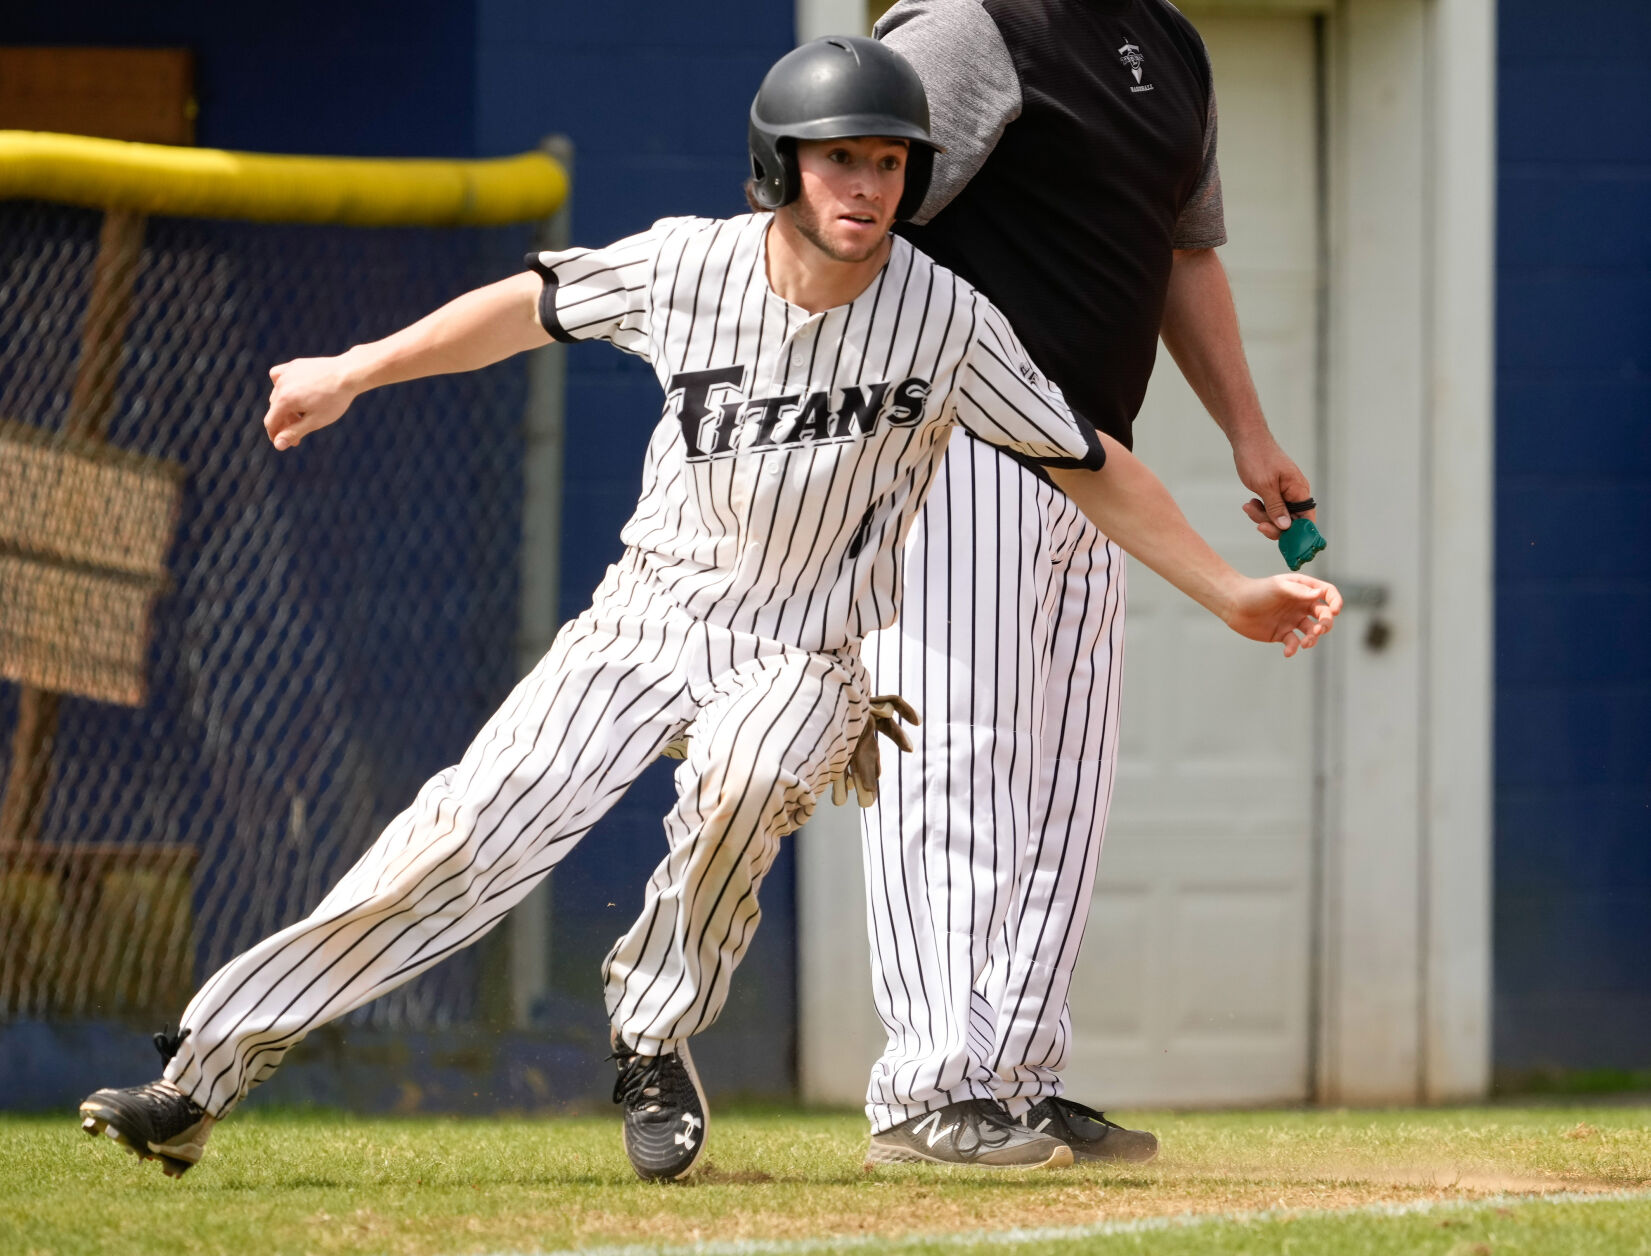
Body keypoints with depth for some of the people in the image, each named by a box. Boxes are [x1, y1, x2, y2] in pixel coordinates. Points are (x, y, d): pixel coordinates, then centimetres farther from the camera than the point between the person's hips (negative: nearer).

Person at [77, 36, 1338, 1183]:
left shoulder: (946, 321, -13)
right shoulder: (688, 265, -8)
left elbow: (1092, 465, -3)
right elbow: (532, 305, 9)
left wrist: (1231, 594, -5)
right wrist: (354, 371, 12)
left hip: (808, 653, -1)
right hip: (651, 613, 1)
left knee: (747, 771, -37)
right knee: (466, 832, -16)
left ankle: (655, 1044, -12)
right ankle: (204, 1073, -13)